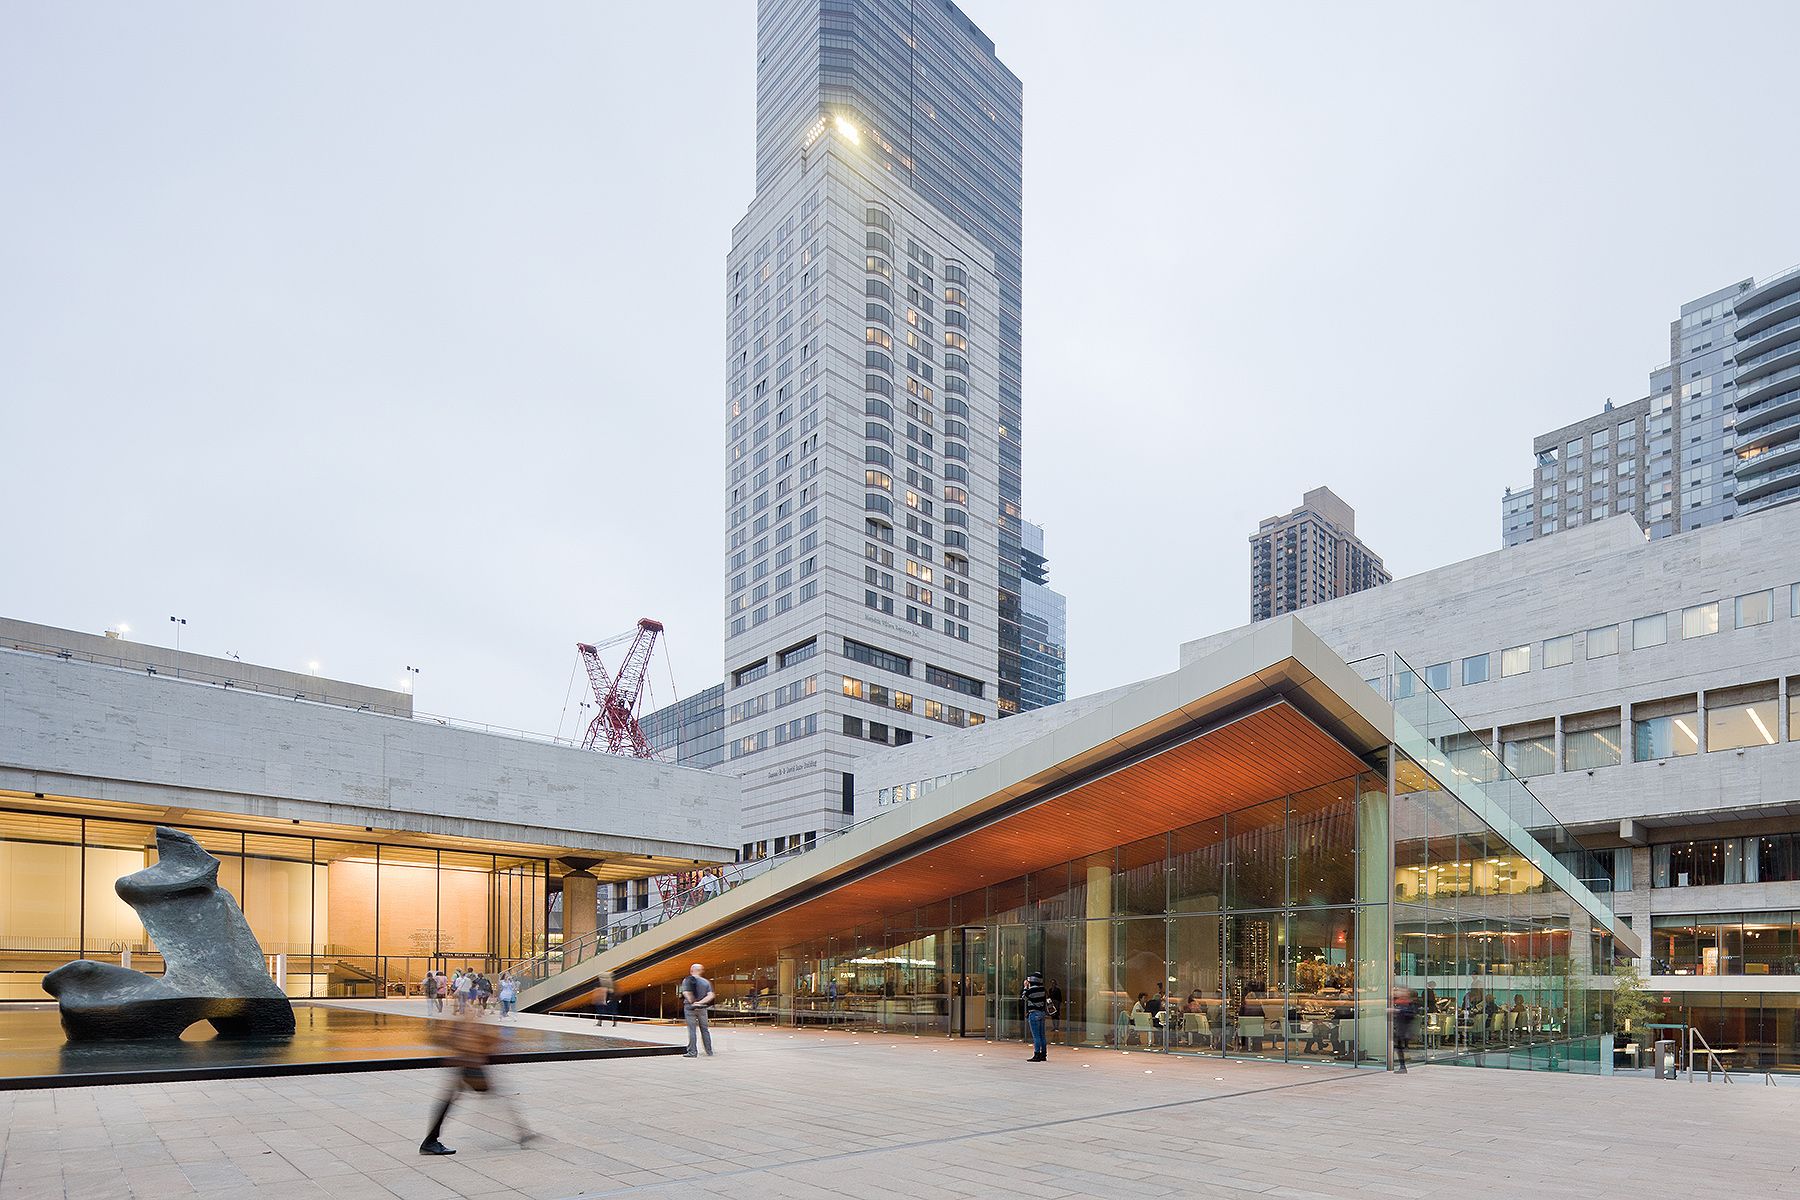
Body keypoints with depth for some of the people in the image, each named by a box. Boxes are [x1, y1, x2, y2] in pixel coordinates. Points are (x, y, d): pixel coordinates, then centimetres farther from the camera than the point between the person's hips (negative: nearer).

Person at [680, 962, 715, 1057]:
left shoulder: (687, 980, -4)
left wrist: (692, 1002, -7)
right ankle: (709, 1051, 15)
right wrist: (700, 1002, -7)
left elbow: (686, 993, -17)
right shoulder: (706, 982, 6)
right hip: (702, 1008, 3)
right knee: (705, 1029, 11)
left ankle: (692, 1052, -3)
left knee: (692, 1030, -1)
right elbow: (710, 995, -3)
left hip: (690, 1007, -3)